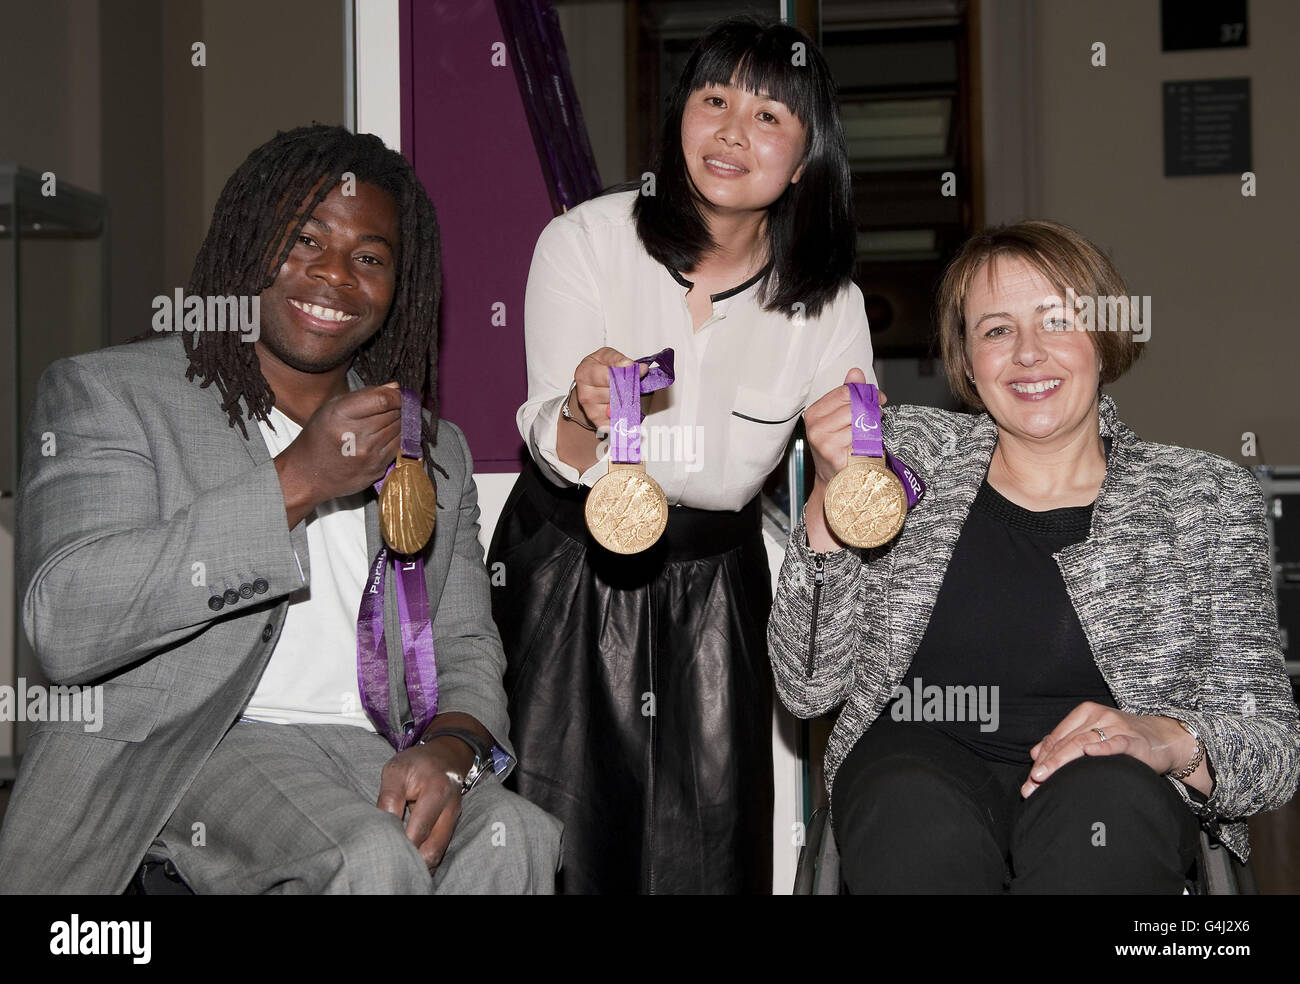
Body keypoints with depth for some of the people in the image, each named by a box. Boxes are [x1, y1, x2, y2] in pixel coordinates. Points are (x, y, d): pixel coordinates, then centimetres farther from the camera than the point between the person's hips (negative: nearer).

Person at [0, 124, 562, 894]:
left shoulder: (434, 448, 19)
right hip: (184, 746, -4)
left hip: (368, 747, 4)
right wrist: (292, 485, -17)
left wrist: (449, 748, -11)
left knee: (514, 838, -26)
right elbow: (63, 627, -13)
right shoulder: (107, 392, 2)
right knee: (374, 858, -31)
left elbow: (467, 652, 14)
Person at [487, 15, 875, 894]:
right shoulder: (586, 241, -10)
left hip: (717, 578, 2)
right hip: (568, 562, -1)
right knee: (563, 840, 0)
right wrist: (583, 414, -40)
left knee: (711, 847, 4)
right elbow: (559, 457, -17)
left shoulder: (828, 302, -4)